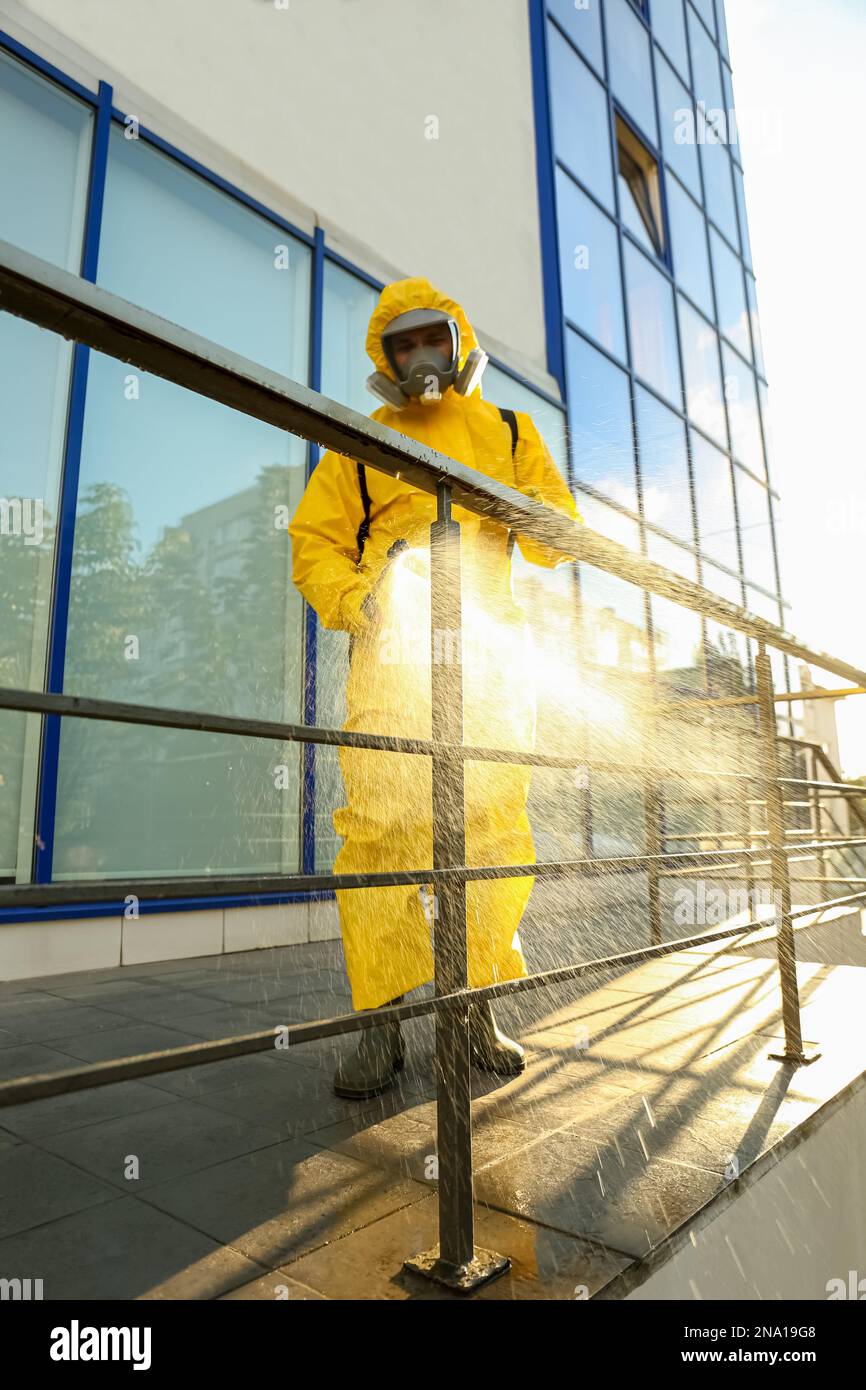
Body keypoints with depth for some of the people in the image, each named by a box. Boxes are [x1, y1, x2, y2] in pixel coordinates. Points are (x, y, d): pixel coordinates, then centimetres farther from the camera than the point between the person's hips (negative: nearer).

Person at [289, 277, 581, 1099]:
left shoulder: (508, 432, 22)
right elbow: (314, 541, 10)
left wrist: (529, 517, -9)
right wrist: (359, 599, -11)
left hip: (490, 644, 2)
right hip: (390, 644, -1)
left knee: (495, 829, -2)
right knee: (379, 825, -12)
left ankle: (475, 1009, 10)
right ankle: (382, 1021, -3)